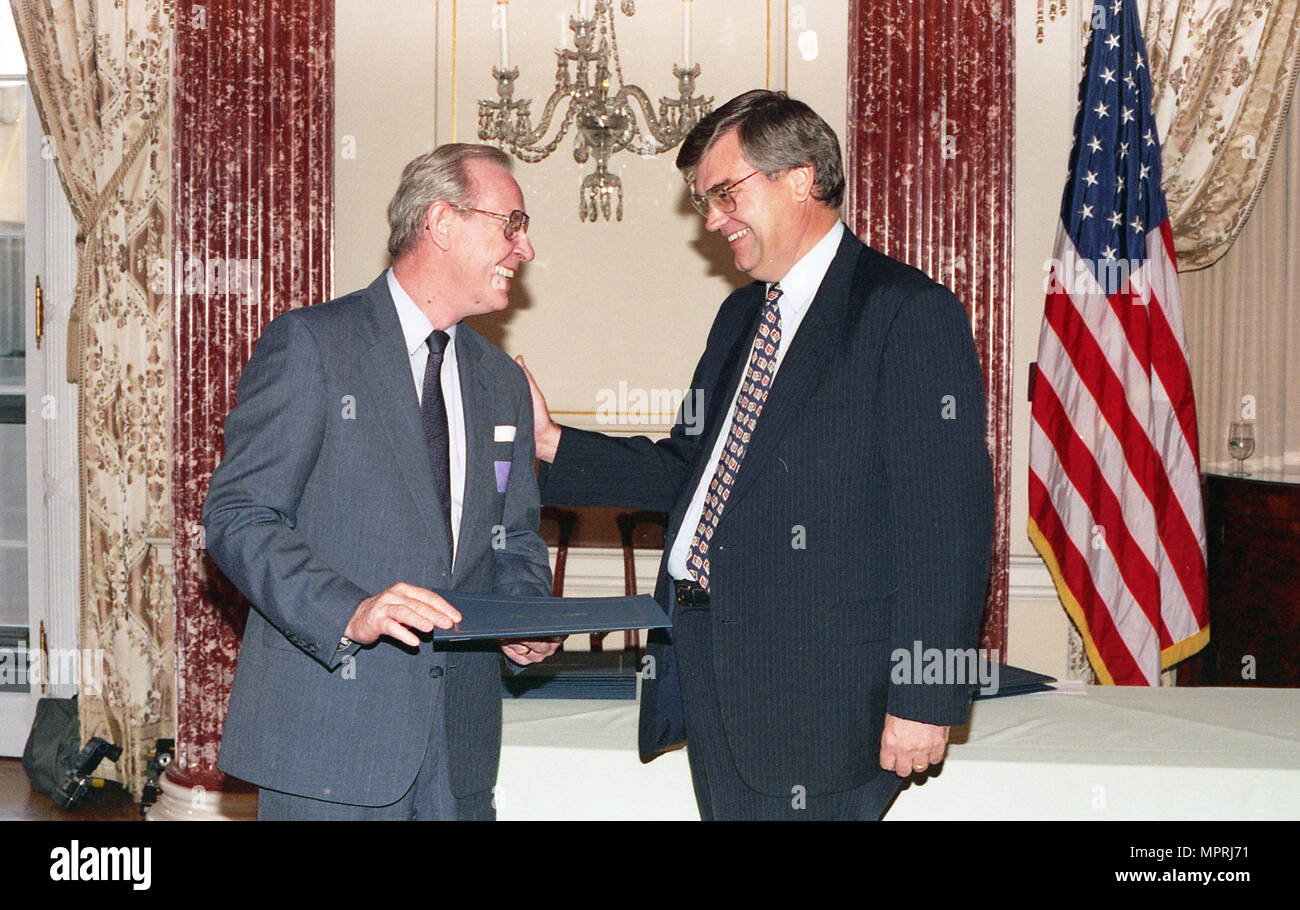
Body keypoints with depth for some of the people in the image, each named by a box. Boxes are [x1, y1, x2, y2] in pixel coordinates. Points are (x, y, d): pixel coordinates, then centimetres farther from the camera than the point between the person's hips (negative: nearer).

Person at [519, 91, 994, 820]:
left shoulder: (910, 314, -10)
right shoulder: (742, 314, 18)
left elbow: (948, 522, -14)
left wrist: (924, 700, -17)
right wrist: (552, 443, 8)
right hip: (709, 674, 8)